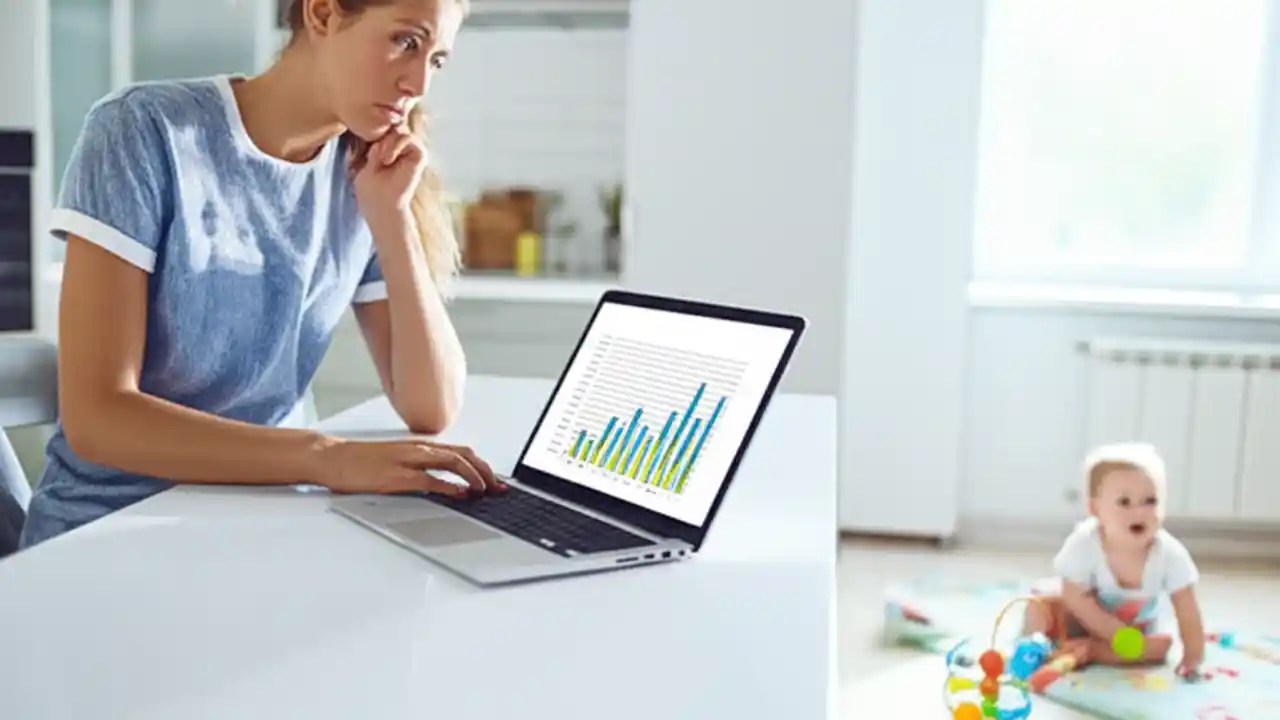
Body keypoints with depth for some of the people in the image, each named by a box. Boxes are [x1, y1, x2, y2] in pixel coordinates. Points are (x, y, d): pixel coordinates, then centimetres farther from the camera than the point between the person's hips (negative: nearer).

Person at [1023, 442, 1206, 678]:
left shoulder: (1170, 554, -29)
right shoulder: (1083, 544, -33)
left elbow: (1188, 610, -21)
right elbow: (1077, 598, -27)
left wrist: (1193, 657, -26)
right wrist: (1121, 636, -28)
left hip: (1138, 626, 3)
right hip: (1087, 619, -3)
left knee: (1162, 643, -22)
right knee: (1039, 609, -22)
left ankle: (1090, 650, -19)